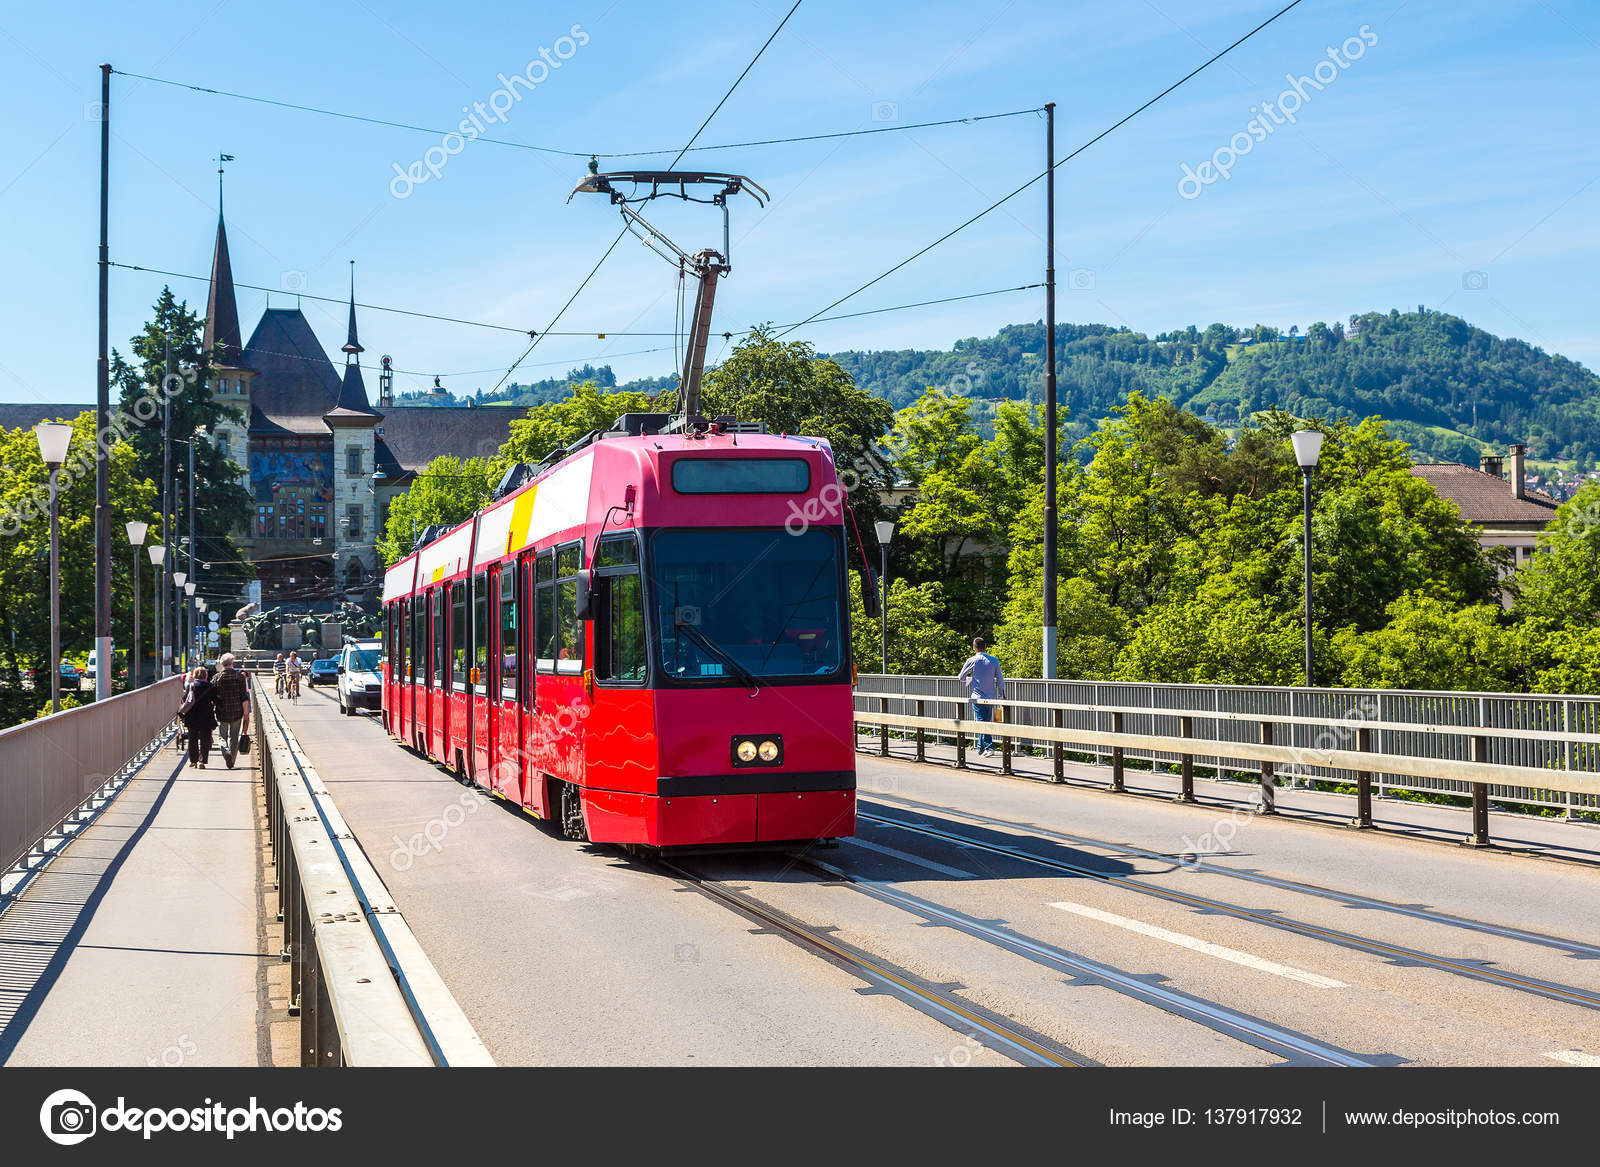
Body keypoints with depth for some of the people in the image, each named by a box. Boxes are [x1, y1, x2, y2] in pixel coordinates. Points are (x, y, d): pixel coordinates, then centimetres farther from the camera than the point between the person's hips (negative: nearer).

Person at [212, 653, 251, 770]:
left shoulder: (217, 677, -5)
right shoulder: (240, 676, -5)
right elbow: (244, 697, -6)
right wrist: (246, 714, -1)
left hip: (221, 713, 0)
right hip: (237, 712, 0)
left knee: (223, 736, 13)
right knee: (234, 737, 14)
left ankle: (226, 751, -15)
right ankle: (231, 762, 16)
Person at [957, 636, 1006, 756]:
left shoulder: (972, 661, -6)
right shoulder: (994, 661, 2)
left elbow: (961, 677, 5)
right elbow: (1000, 680, 5)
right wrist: (1002, 695, 15)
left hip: (977, 697, -4)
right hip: (991, 697, 4)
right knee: (986, 722, 15)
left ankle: (989, 747, -19)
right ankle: (981, 747, 23)